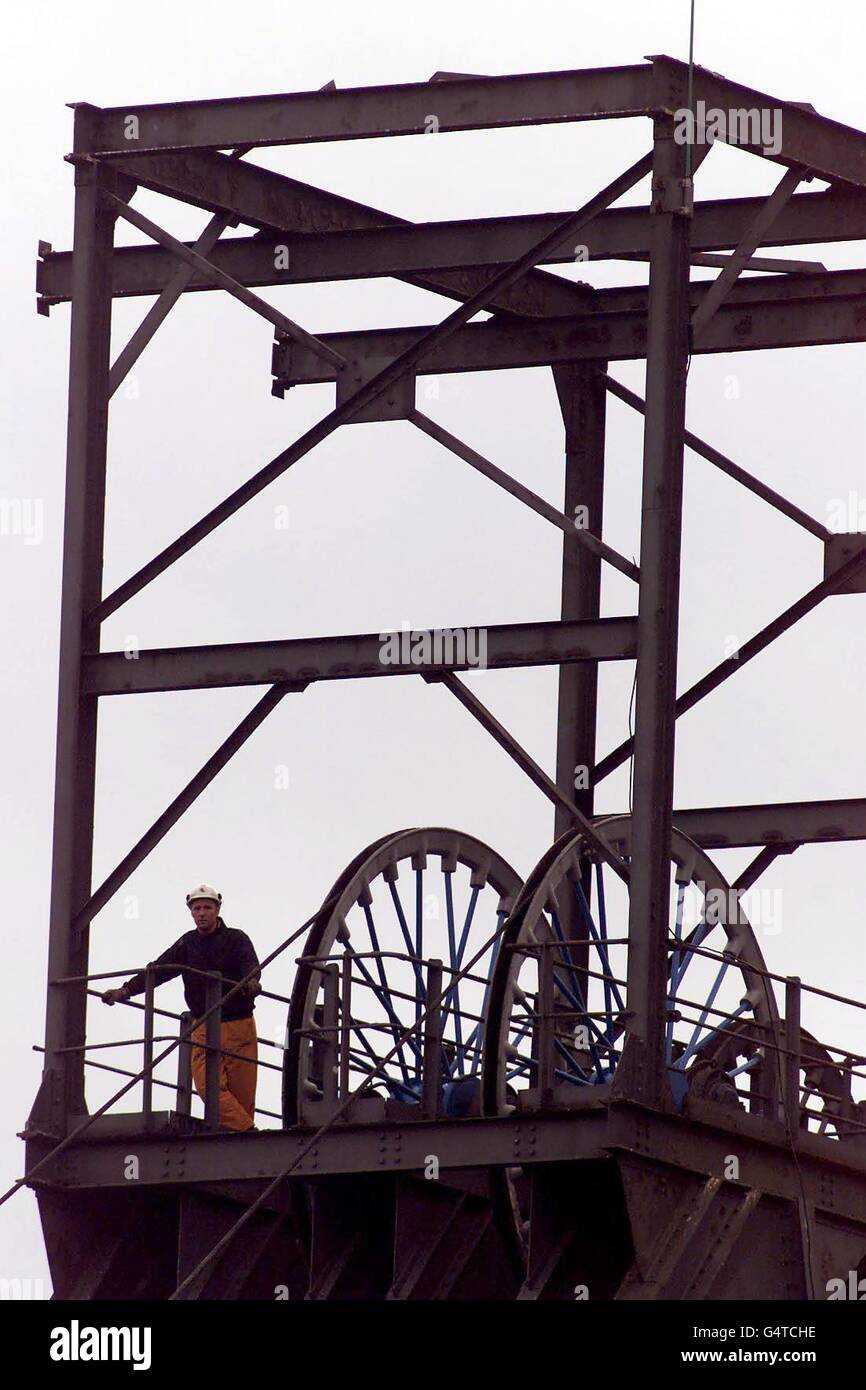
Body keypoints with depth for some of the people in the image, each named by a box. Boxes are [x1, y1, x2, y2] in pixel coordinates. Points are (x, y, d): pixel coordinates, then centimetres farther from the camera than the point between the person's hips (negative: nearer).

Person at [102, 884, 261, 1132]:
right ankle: (247, 1132, -20)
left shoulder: (236, 939, 0)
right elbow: (160, 969, 3)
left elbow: (249, 963, -19)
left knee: (242, 1091, -4)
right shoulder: (187, 944, 11)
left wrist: (252, 981, -42)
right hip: (203, 1029, 3)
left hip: (239, 1026, -3)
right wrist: (127, 989, -10)